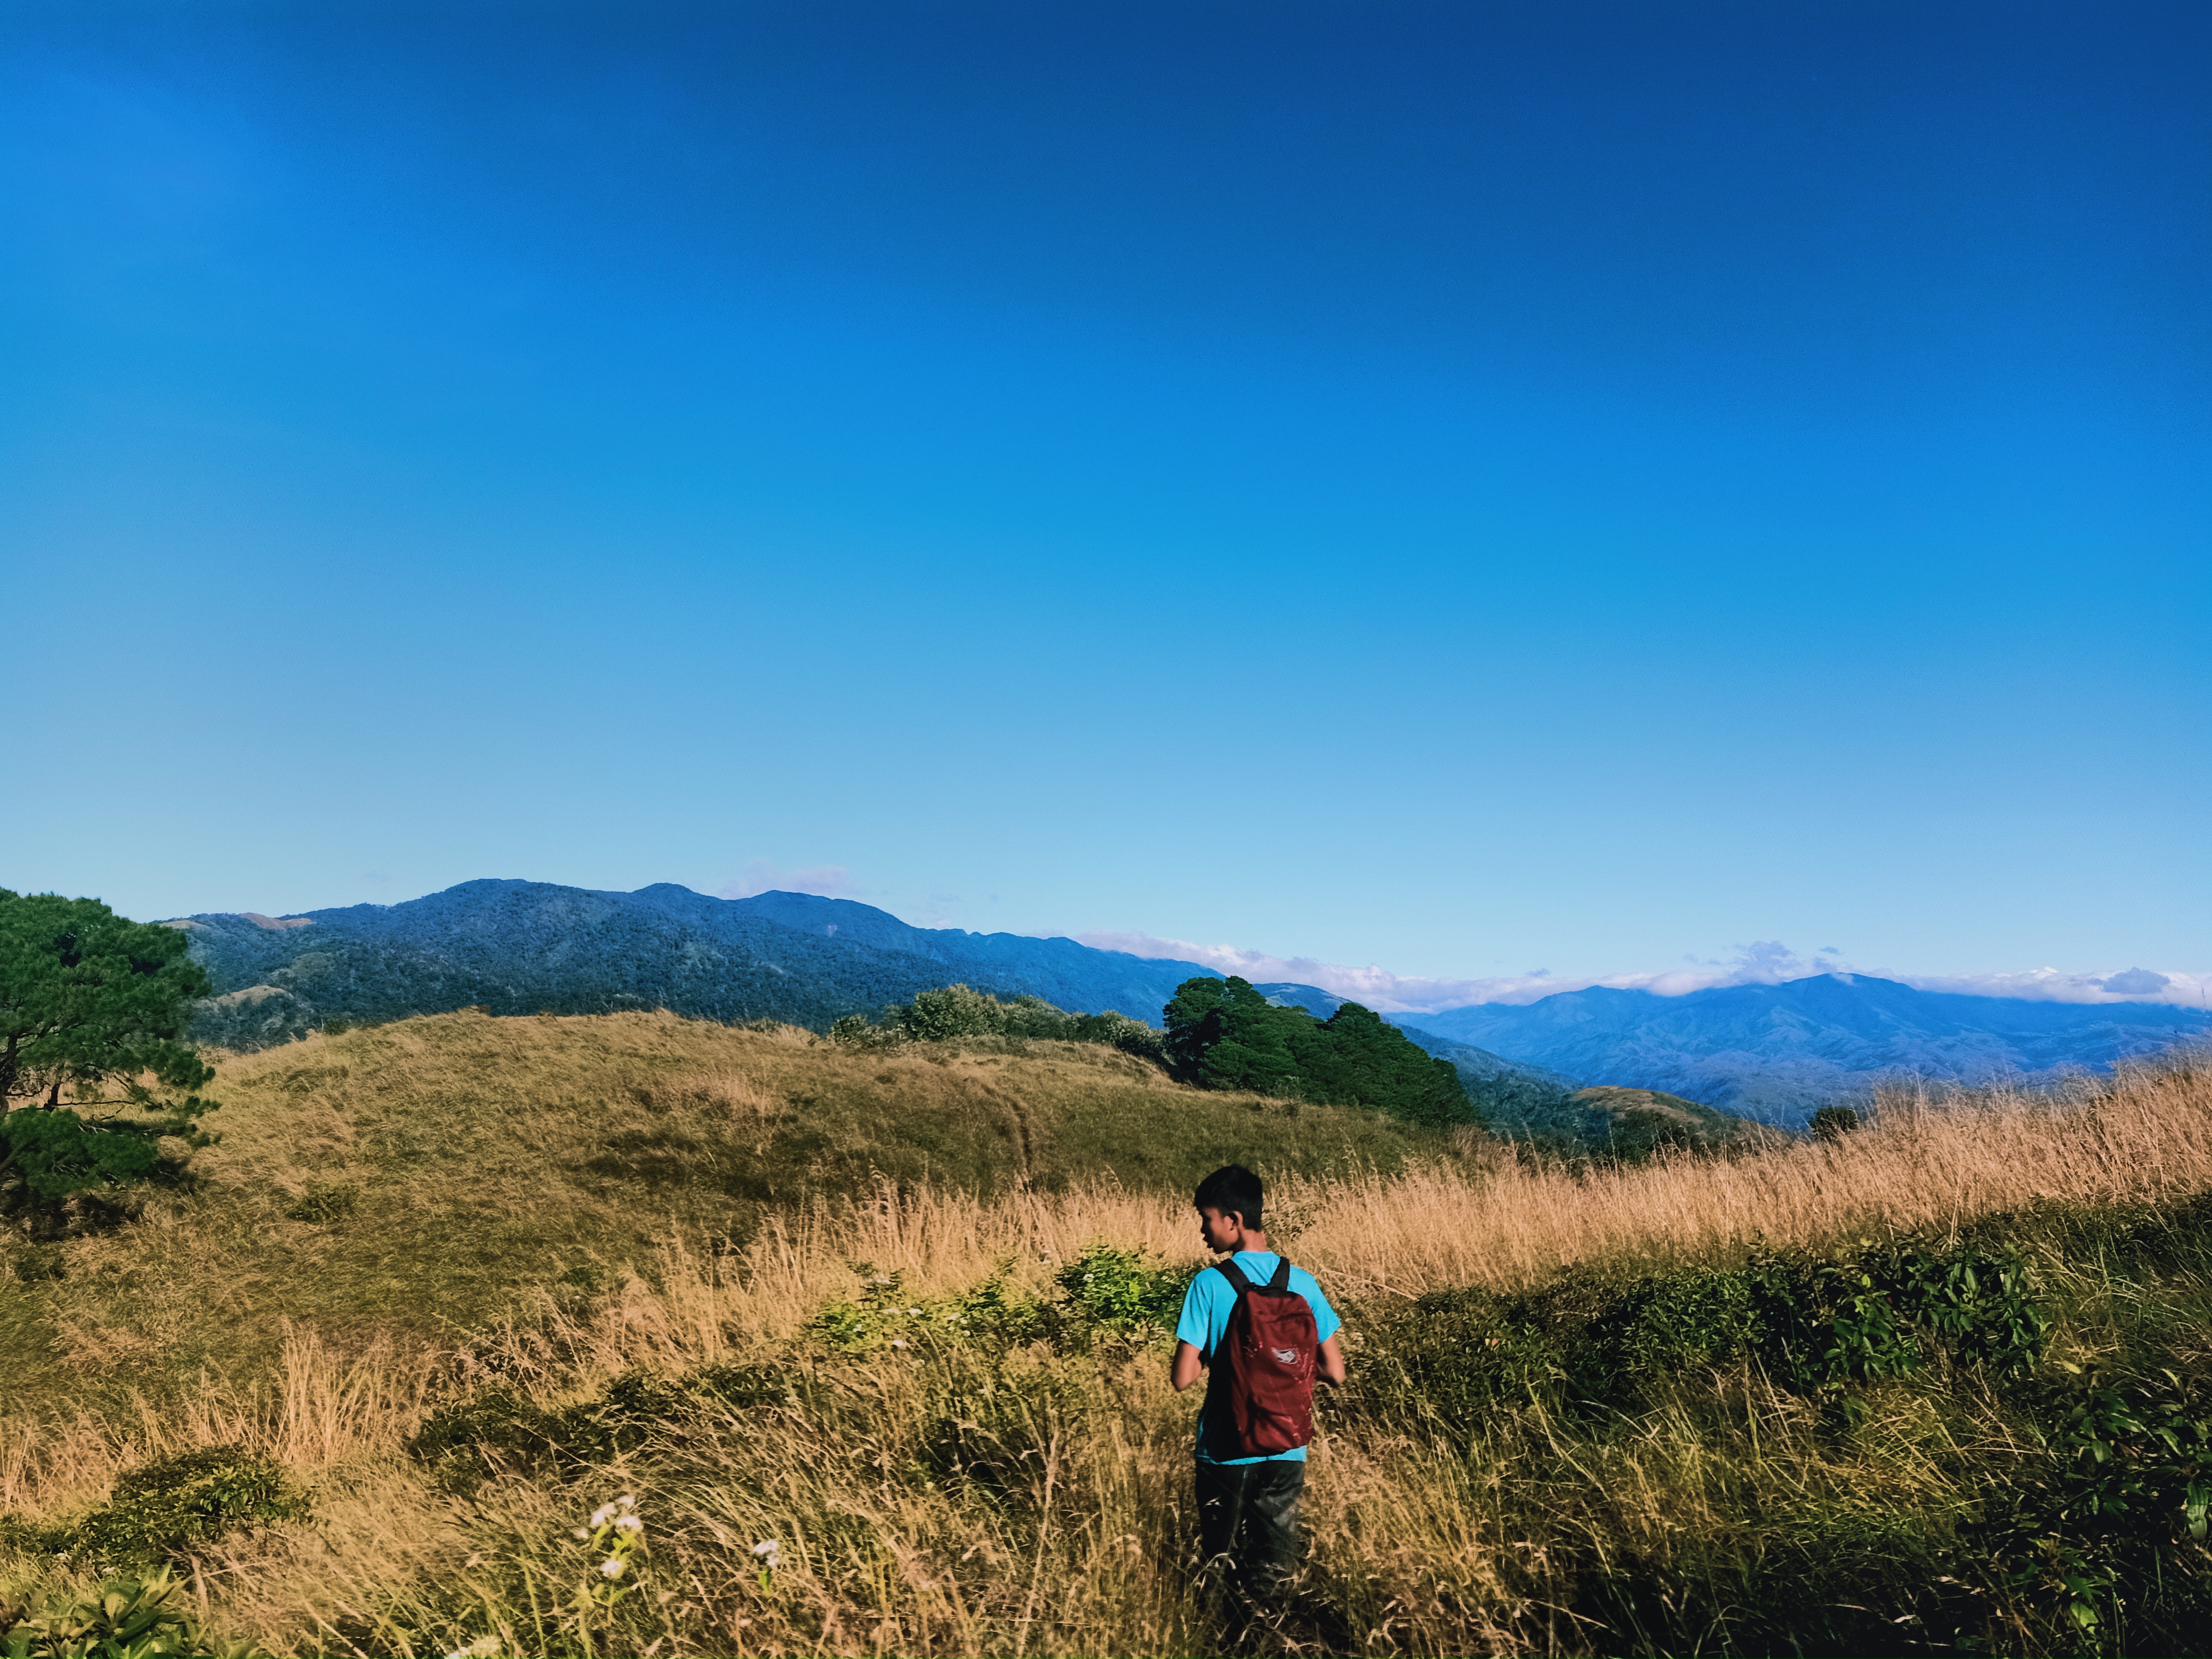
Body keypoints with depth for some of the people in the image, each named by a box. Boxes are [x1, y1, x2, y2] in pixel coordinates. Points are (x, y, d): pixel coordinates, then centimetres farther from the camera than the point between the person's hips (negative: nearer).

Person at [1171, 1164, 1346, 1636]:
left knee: (1222, 1562, 18)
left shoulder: (1209, 1285, -16)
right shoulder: (1301, 1282, -6)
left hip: (1226, 1451, -2)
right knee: (1274, 1573, 17)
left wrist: (1212, 1356, 3)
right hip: (1287, 1451, 3)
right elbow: (1334, 1372, -3)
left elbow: (1182, 1378, -17)